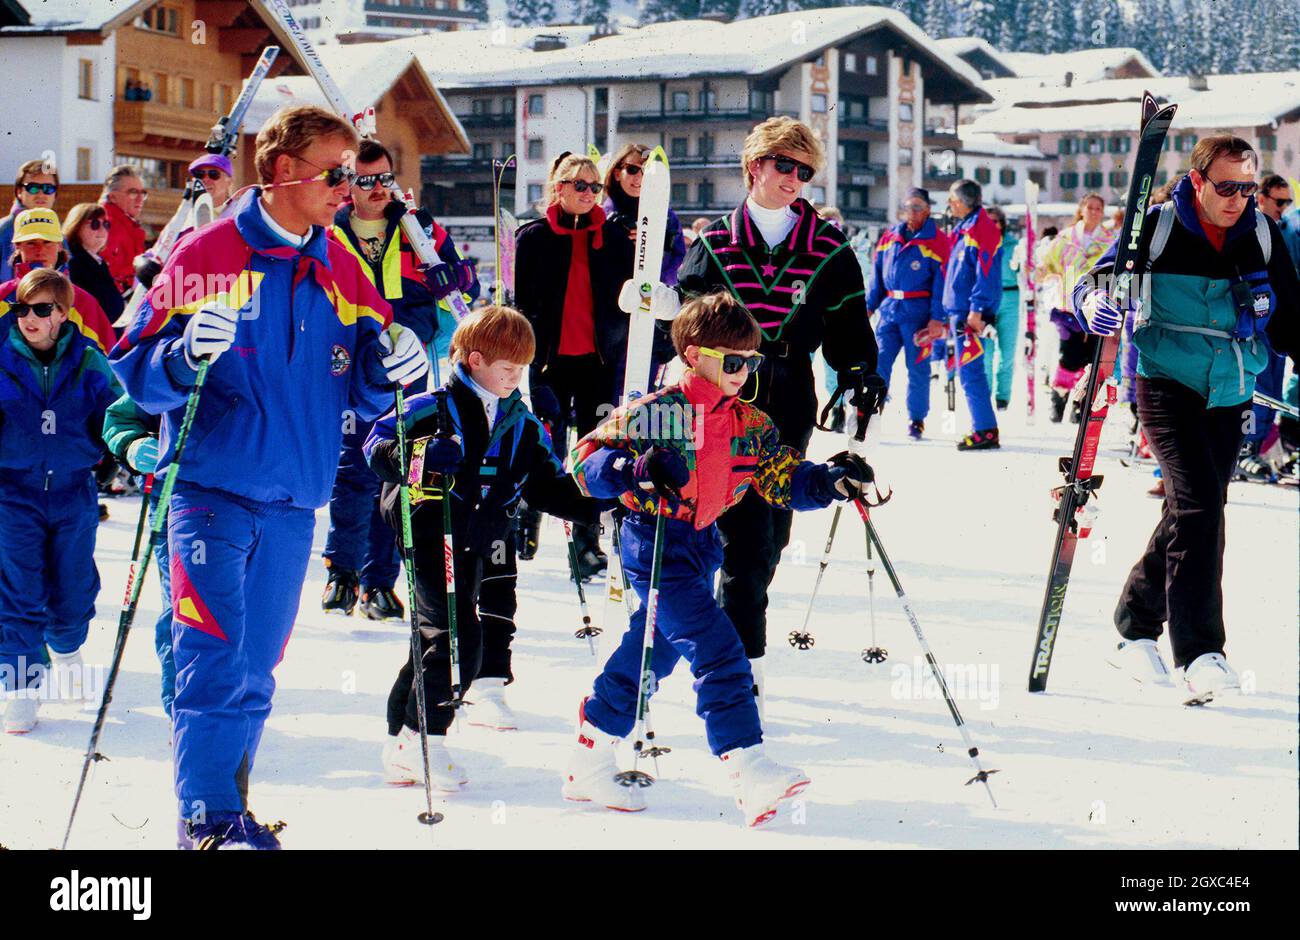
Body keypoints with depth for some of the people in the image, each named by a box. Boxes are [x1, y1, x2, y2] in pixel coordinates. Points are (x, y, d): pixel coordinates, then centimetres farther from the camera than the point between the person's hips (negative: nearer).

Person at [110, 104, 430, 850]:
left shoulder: (342, 272, 10)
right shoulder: (208, 255, -5)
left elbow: (361, 395, 13)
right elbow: (135, 370, -6)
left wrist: (389, 369, -9)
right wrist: (187, 355, -27)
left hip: (294, 502, 5)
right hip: (212, 490, -5)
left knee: (255, 671, 10)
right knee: (216, 660, -14)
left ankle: (230, 804, 23)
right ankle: (208, 818, -8)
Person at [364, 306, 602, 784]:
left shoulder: (524, 425, 10)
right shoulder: (433, 409, -9)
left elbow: (549, 486, 15)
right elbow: (376, 445, -11)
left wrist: (598, 505, 2)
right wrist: (415, 456, -31)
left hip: (475, 546, 7)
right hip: (430, 540, -7)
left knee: (434, 639, 12)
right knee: (457, 637, -16)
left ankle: (402, 746, 21)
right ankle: (421, 739, -4)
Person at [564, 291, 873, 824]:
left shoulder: (751, 425, 8)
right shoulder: (656, 414, -12)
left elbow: (785, 481, 7)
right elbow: (586, 459, -13)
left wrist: (830, 481, -11)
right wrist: (638, 470, -31)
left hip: (702, 544, 8)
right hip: (656, 543, -8)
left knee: (653, 651, 16)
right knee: (717, 651, -18)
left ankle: (589, 767, 29)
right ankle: (750, 771, -24)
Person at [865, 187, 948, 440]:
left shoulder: (936, 241, -3)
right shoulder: (890, 237, 11)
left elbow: (941, 281, -6)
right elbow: (877, 274, 16)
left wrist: (937, 317, -12)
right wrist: (870, 305, 10)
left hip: (918, 311, -4)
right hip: (889, 307, 4)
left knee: (917, 367, 3)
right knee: (879, 362, -3)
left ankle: (916, 420, 13)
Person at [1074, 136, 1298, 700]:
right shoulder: (1158, 228, -7)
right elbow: (1096, 279, -3)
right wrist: (1097, 303, -26)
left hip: (1230, 396, 5)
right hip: (1167, 383, -5)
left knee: (1191, 510, 9)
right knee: (1197, 504, -19)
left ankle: (1136, 628, 27)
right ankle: (1200, 651, -16)